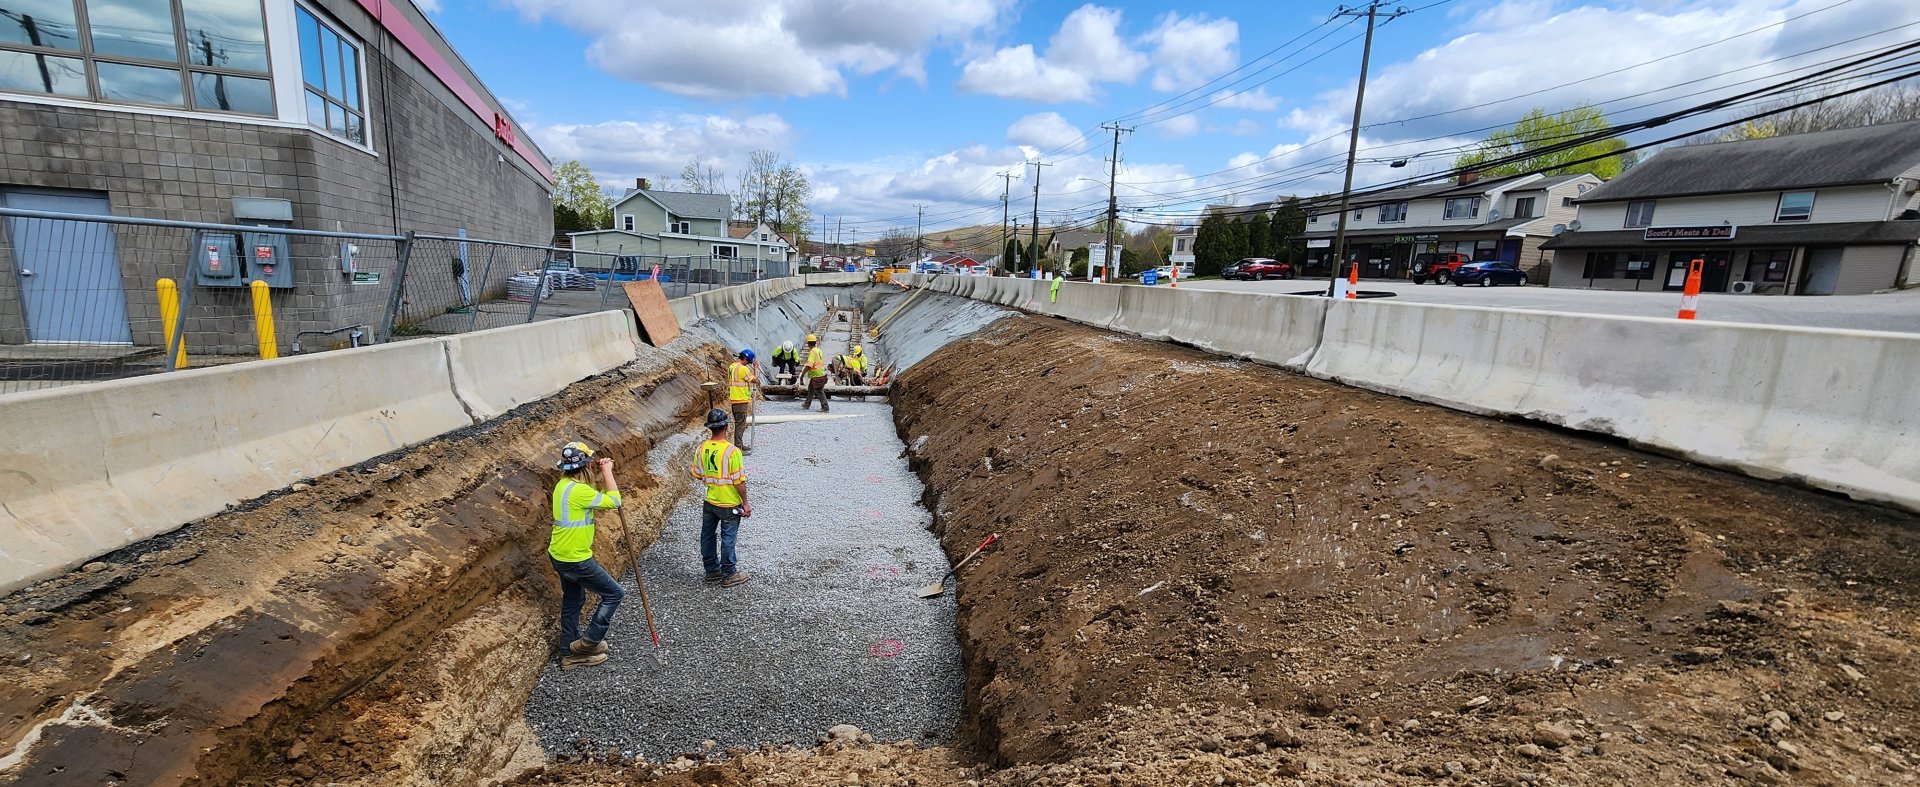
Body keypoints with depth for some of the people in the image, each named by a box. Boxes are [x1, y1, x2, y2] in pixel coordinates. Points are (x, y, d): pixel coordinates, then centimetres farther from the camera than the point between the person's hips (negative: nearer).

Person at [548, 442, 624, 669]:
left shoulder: (564, 484, 5)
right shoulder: (577, 490, -26)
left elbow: (595, 497, 15)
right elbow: (614, 502, -21)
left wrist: (602, 474, 5)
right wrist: (607, 471, -15)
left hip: (561, 556, 10)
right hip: (576, 560, -10)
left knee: (573, 601, 21)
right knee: (614, 593, 4)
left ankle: (572, 652, 33)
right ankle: (589, 642, 10)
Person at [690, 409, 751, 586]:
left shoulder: (702, 448, -5)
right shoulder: (732, 451, -23)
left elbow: (697, 475, 6)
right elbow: (739, 481, -19)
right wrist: (745, 503, -9)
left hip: (709, 502, 6)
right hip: (729, 505, -6)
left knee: (708, 536, 18)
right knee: (728, 539, 7)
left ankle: (712, 570, 33)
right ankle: (728, 575, 18)